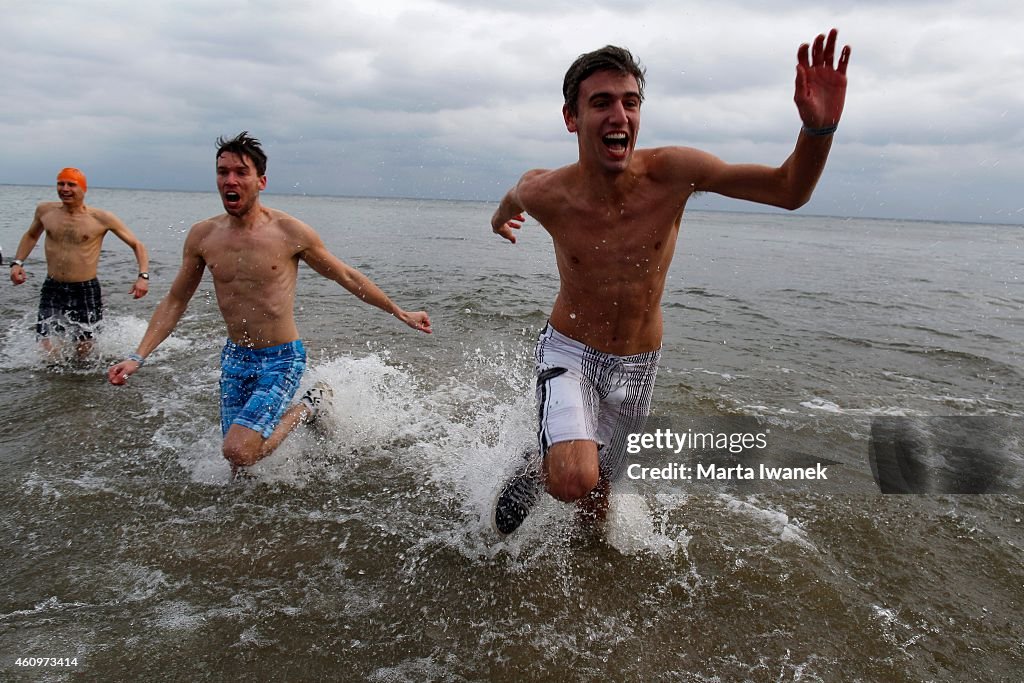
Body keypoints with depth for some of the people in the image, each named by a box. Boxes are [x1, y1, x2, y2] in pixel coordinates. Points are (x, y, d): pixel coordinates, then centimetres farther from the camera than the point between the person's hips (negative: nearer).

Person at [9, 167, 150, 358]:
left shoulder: (101, 218, -7)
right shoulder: (45, 210, 4)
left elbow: (137, 245, -2)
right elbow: (31, 236, 25)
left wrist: (143, 275, -17)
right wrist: (17, 262, 11)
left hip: (86, 291, -2)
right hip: (52, 289, 3)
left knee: (83, 351, 5)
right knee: (48, 352, -5)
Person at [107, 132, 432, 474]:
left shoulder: (290, 232, -13)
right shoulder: (202, 235, -2)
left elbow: (347, 277, -1)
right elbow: (174, 302, 8)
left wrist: (400, 312, 4)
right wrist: (137, 357, 0)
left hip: (282, 360, -5)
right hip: (234, 359, 5)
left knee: (239, 453, -20)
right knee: (240, 469, 11)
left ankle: (311, 403, 6)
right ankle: (301, 410, 37)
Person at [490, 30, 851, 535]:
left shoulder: (672, 172, -20)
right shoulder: (546, 195, -20)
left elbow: (789, 190, -16)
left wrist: (819, 127, -36)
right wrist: (502, 213, 30)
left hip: (637, 363, 2)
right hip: (569, 351, -2)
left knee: (595, 500, 18)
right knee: (573, 480, -27)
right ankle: (539, 469, 8)